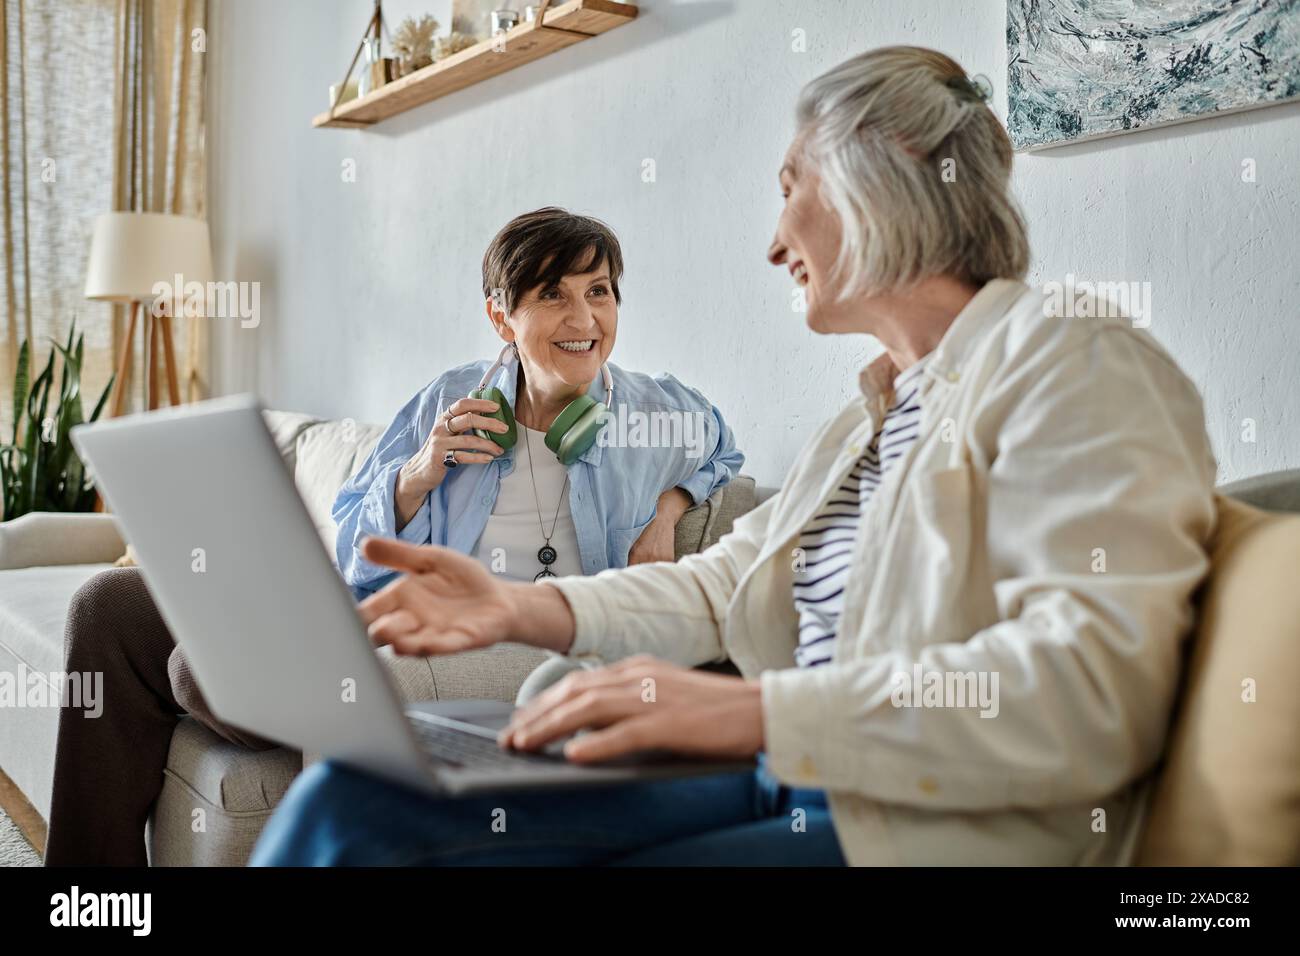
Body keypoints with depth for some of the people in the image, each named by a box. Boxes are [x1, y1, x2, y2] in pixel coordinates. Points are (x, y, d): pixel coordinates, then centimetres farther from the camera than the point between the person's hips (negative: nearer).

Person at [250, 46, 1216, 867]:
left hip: (926, 823, -8)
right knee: (357, 795, -7)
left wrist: (750, 708, -26)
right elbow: (724, 582, 17)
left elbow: (1094, 690, -21)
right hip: (777, 782, 8)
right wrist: (525, 607, 1)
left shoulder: (1076, 370, -8)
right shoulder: (865, 420, 22)